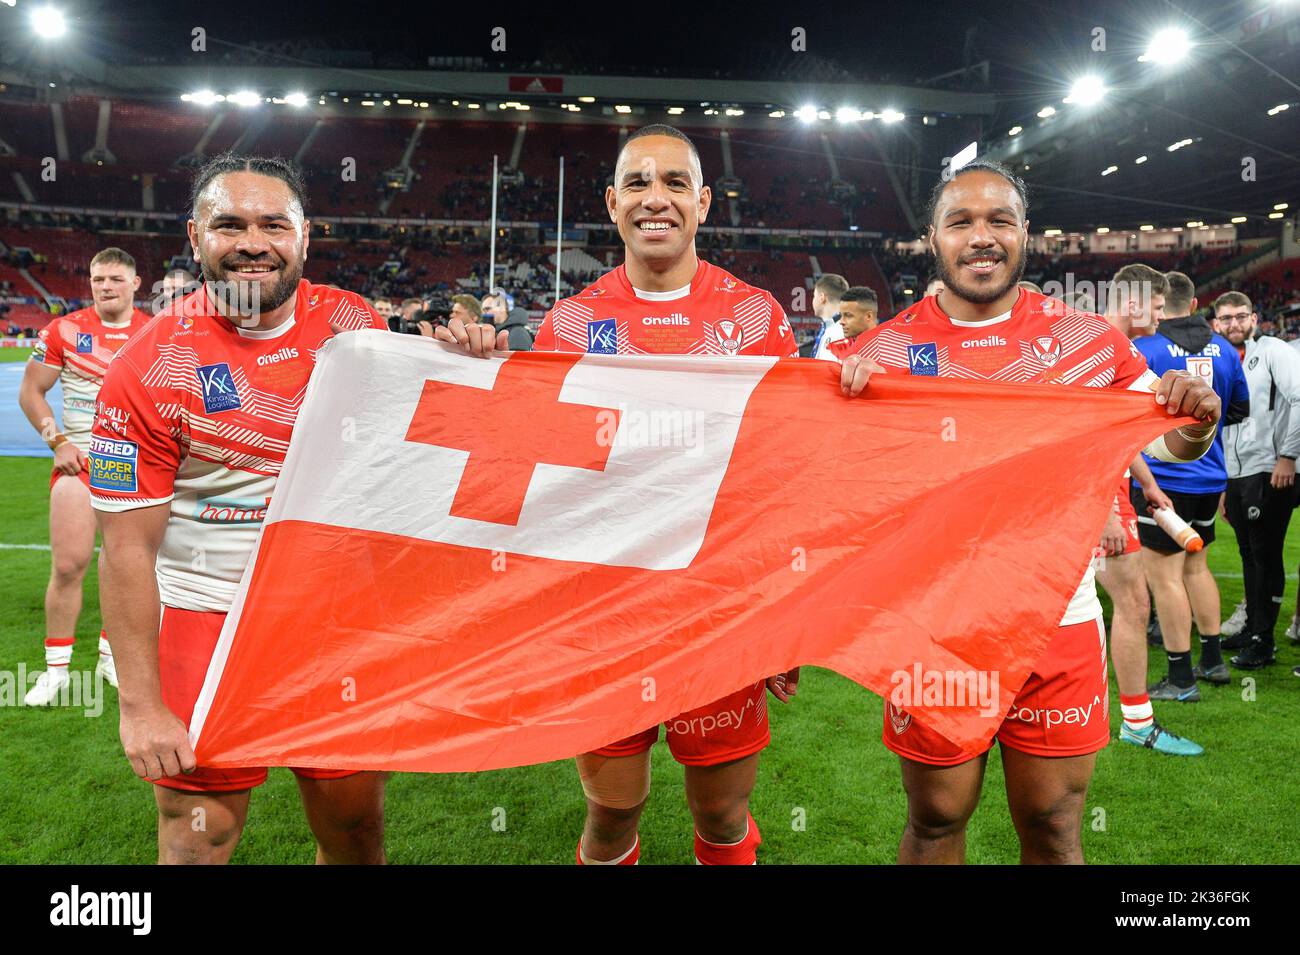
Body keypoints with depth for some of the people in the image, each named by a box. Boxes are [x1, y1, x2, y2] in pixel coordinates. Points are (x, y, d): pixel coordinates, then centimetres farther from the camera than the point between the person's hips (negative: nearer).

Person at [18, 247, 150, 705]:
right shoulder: (64, 331, -1)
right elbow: (30, 392, 4)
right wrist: (58, 441, -8)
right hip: (80, 460, -1)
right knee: (68, 565, -6)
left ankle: (111, 655, 25)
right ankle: (56, 666, 8)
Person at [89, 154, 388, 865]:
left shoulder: (354, 324, -1)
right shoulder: (148, 368, -12)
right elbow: (127, 548, -11)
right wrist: (141, 705, -12)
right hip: (207, 617, -3)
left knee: (357, 831, 14)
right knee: (197, 841, 7)